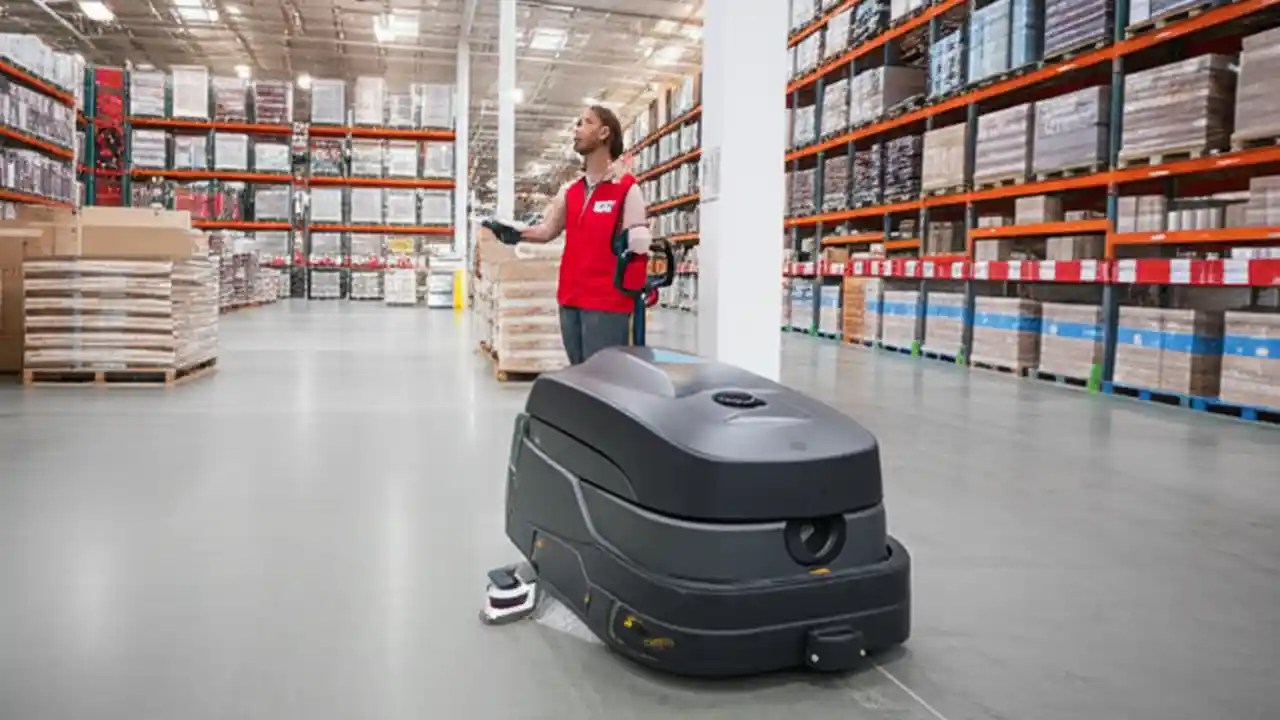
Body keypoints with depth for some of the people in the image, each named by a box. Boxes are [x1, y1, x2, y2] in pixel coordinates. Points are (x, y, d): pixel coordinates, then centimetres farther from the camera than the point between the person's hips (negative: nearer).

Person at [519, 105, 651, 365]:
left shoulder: (627, 188, -8)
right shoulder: (569, 191, 11)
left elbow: (639, 246, -8)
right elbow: (546, 230, 15)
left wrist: (638, 240, -27)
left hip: (608, 302, -7)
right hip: (570, 299, 7)